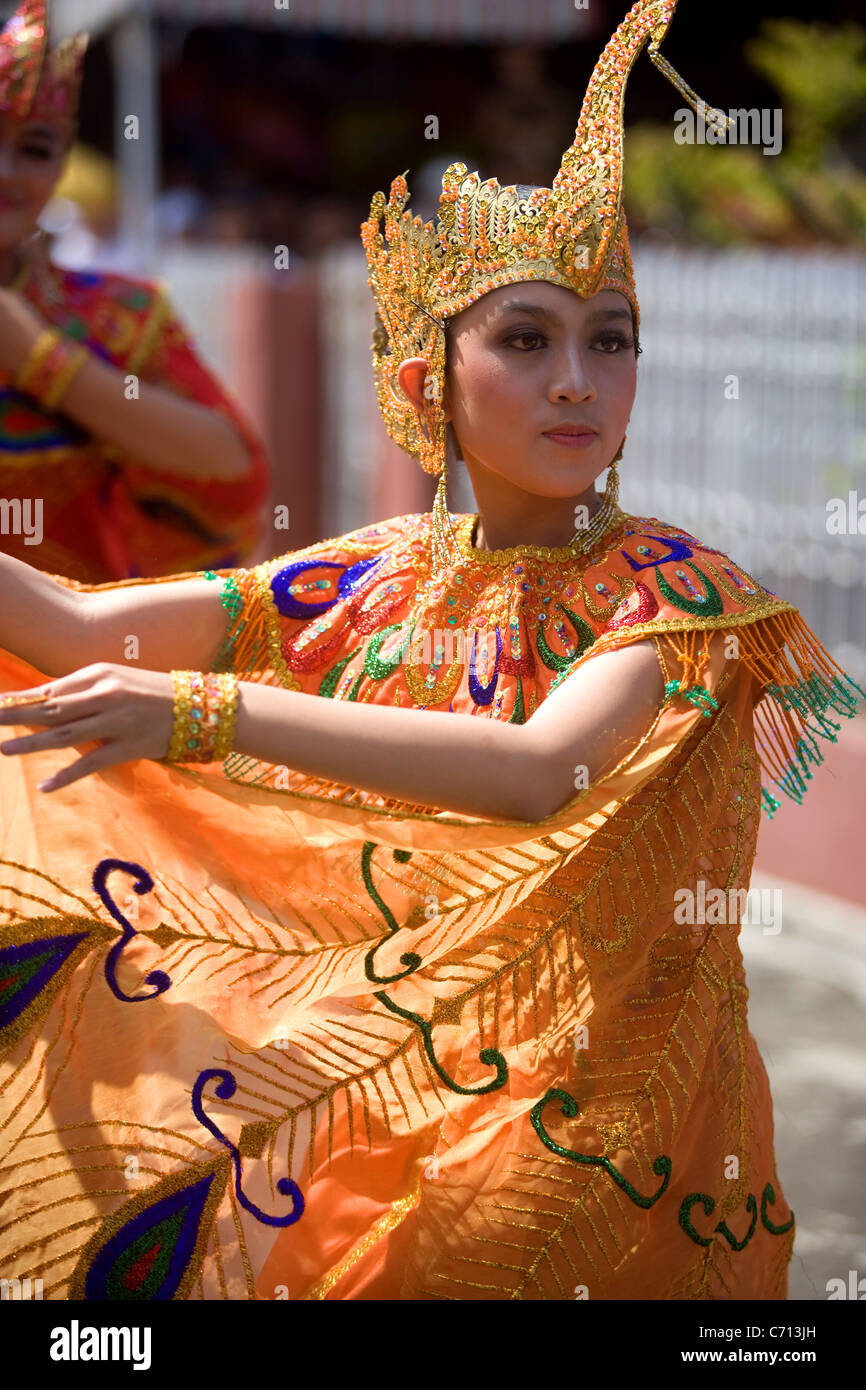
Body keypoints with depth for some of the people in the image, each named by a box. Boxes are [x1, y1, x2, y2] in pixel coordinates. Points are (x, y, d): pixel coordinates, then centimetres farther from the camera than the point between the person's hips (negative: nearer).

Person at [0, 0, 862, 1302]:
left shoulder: (669, 589, -12)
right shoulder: (374, 578, 2)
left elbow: (544, 770, -31)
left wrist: (205, 709, -35)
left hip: (571, 1126, -4)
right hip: (352, 1082, 4)